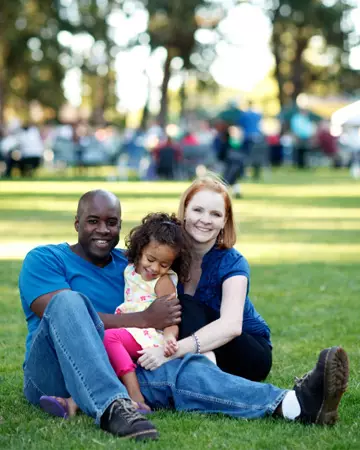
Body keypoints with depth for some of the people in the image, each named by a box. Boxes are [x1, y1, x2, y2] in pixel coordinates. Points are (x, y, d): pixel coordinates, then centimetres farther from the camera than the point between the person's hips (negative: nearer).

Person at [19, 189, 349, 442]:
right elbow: (65, 313, -16)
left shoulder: (129, 266, 18)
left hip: (117, 371, 4)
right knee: (69, 300, -32)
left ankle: (291, 404, -45)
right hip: (52, 375, -4)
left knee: (182, 368, -25)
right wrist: (146, 320, -19)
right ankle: (113, 408, -50)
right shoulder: (44, 260, 2)